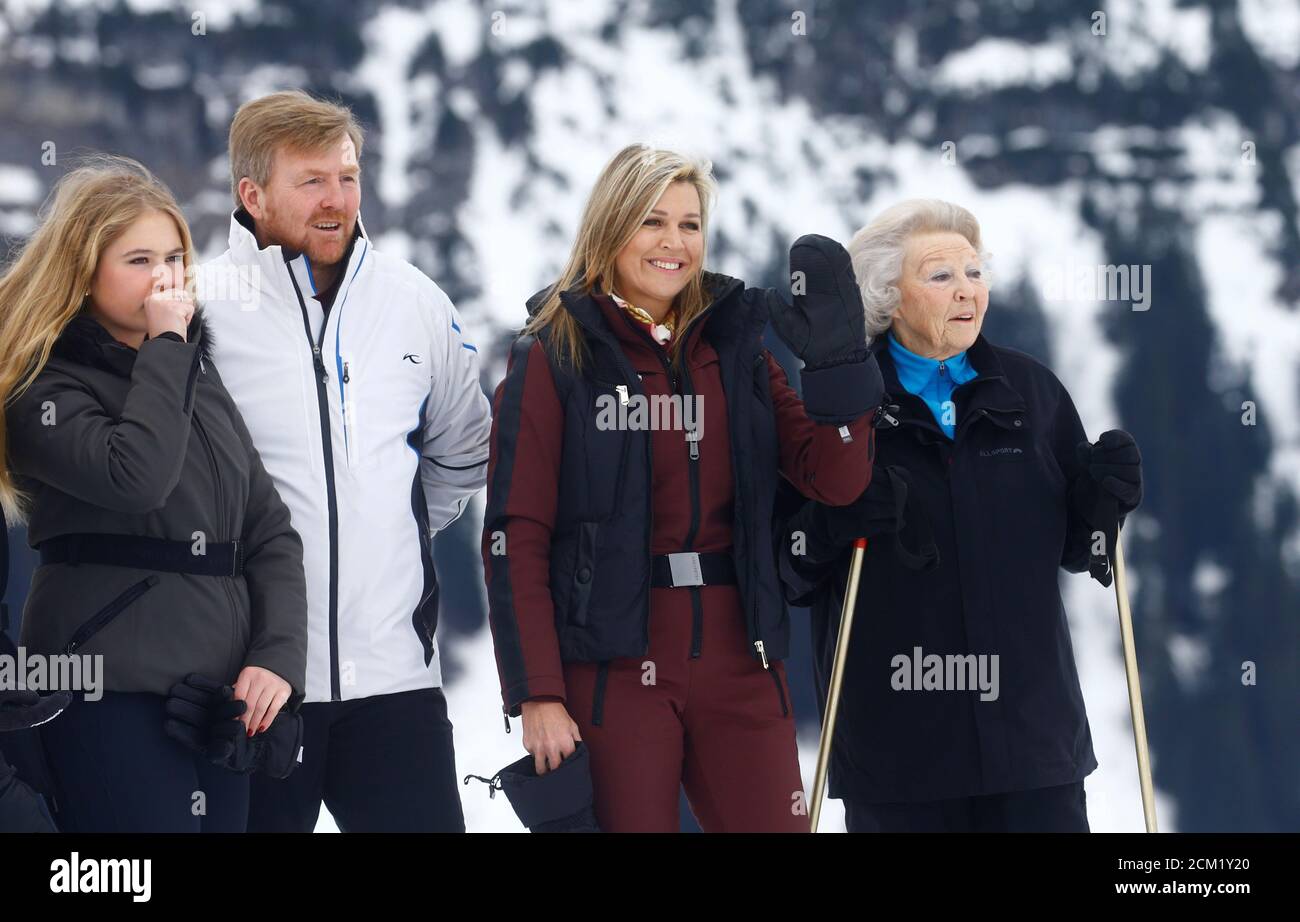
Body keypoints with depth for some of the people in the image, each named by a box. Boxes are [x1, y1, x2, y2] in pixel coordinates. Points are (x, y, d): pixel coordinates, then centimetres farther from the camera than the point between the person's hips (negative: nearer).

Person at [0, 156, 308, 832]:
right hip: (112, 702, -6)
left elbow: (269, 532, 14)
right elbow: (137, 478, -24)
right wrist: (165, 347, -13)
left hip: (225, 700, 6)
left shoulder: (200, 374, 16)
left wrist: (278, 657, 0)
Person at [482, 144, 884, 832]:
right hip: (612, 666, -4)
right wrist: (537, 696, -13)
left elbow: (836, 481, 4)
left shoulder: (738, 346, 12)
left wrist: (837, 359, -11)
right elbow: (517, 537, -6)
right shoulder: (553, 359, -1)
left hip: (738, 665, 4)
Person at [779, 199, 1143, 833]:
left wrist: (1101, 502, -4)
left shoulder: (1030, 390, 9)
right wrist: (833, 525, -20)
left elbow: (1069, 549, 16)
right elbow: (787, 569, 0)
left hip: (1030, 723, 2)